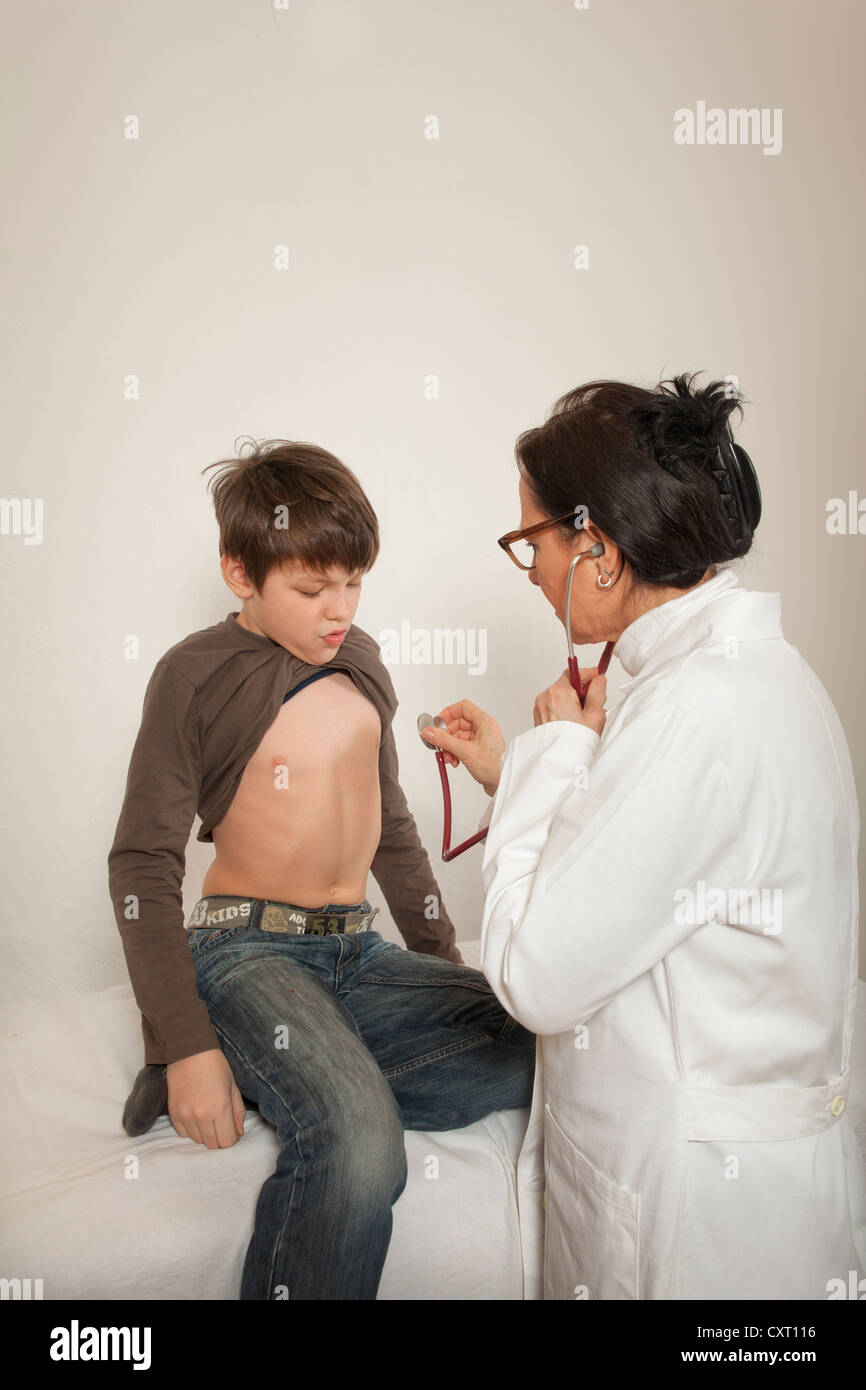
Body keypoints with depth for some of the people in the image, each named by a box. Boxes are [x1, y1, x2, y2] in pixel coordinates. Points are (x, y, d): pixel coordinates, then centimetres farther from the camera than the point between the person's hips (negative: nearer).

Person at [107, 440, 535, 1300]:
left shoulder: (359, 659, 10)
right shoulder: (197, 675, -8)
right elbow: (141, 864, -8)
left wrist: (448, 963, 17)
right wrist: (186, 1048, -15)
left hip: (359, 954, 7)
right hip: (245, 949, -7)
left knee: (544, 1046, -13)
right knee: (361, 1149, -34)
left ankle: (274, 1078, -9)